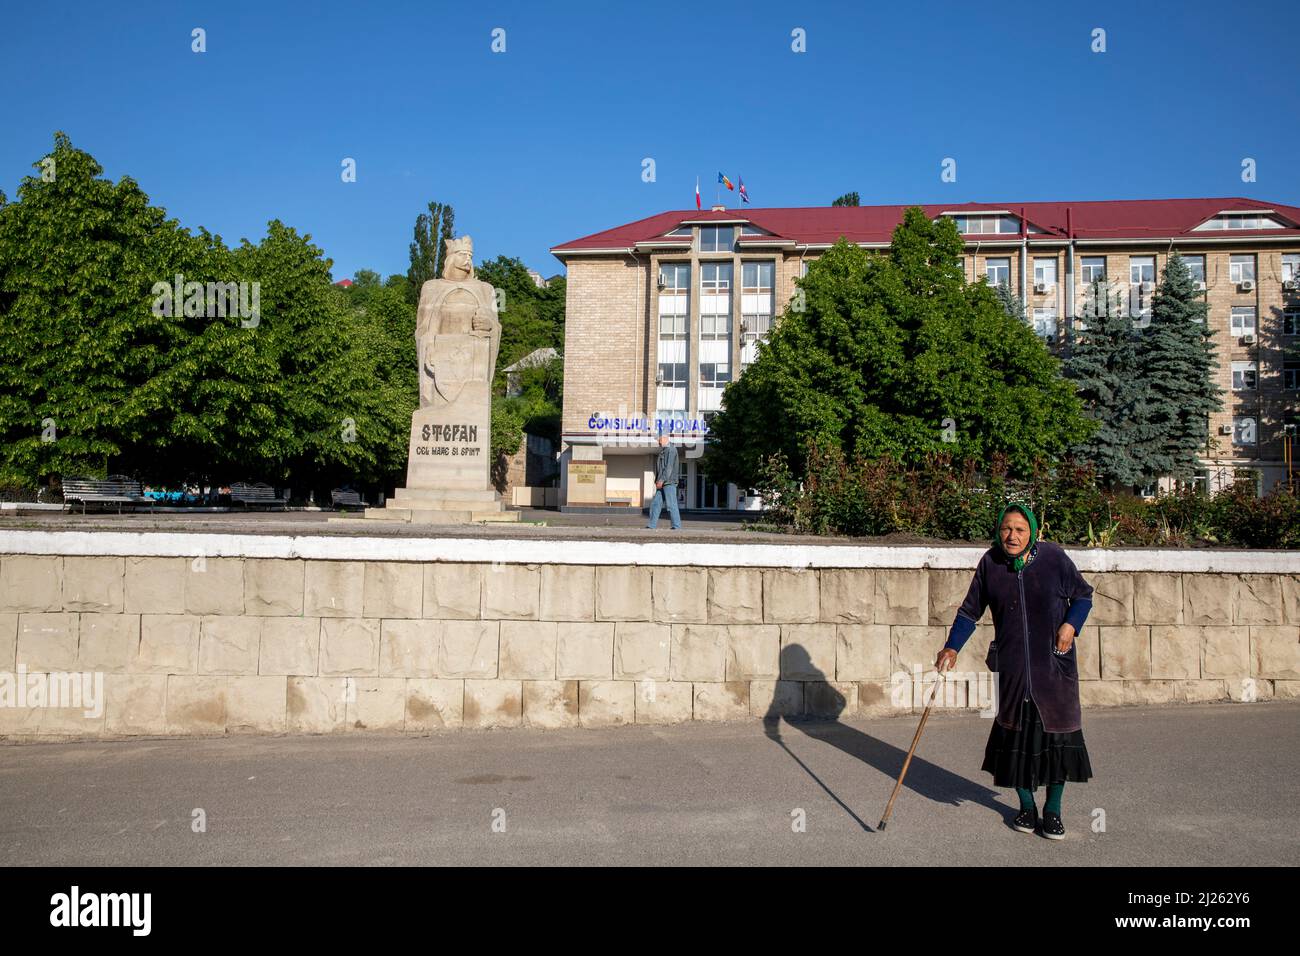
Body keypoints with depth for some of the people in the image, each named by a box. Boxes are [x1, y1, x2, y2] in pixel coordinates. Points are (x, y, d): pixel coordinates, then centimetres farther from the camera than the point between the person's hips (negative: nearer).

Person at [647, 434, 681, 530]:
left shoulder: (671, 450, -8)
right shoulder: (663, 451, 21)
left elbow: (669, 467, -16)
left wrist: (662, 480, -19)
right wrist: (657, 480, 13)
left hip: (669, 482, -10)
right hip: (662, 483, 10)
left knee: (671, 504, -10)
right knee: (655, 504, 5)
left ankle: (677, 526, -7)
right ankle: (652, 525, 6)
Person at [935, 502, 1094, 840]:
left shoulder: (1053, 557, -8)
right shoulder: (990, 563, -3)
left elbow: (1083, 595, 5)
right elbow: (971, 610, 6)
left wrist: (1071, 624, -13)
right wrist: (952, 647, -3)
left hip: (1054, 664, -1)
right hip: (1011, 666, 2)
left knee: (1057, 729, 2)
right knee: (1015, 731, 8)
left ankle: (1053, 809, 20)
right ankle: (1026, 805, 26)